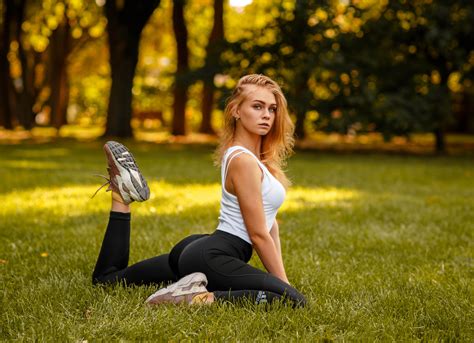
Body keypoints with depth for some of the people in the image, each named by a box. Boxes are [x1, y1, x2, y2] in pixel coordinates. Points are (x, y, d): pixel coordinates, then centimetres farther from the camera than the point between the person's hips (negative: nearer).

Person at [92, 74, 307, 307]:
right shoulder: (243, 161, -15)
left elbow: (269, 223, 16)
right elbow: (259, 235, -13)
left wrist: (279, 278, 14)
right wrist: (282, 283, -5)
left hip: (200, 248, 10)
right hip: (213, 258, -10)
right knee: (295, 302, -29)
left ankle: (122, 197, 17)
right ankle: (206, 297, -25)